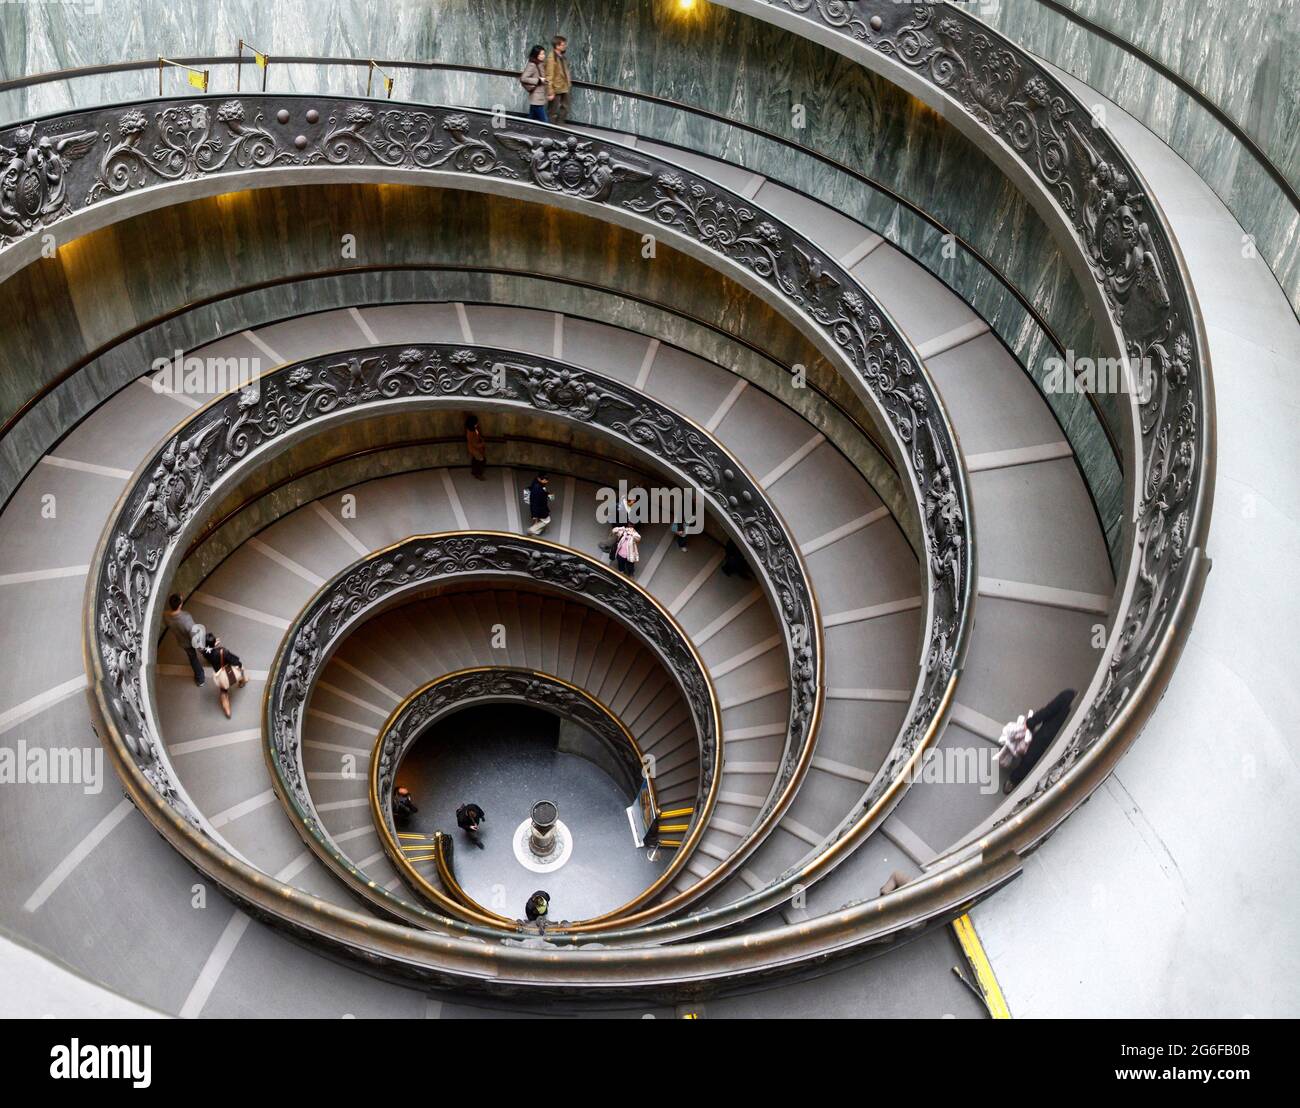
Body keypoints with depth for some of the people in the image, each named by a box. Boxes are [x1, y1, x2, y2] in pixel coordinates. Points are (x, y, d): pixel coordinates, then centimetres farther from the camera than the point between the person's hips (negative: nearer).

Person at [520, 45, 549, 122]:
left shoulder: (541, 65, 13)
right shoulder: (532, 65, -13)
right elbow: (523, 78, -21)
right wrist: (538, 80, -18)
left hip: (541, 98, 9)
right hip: (537, 99, -9)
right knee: (544, 122, -8)